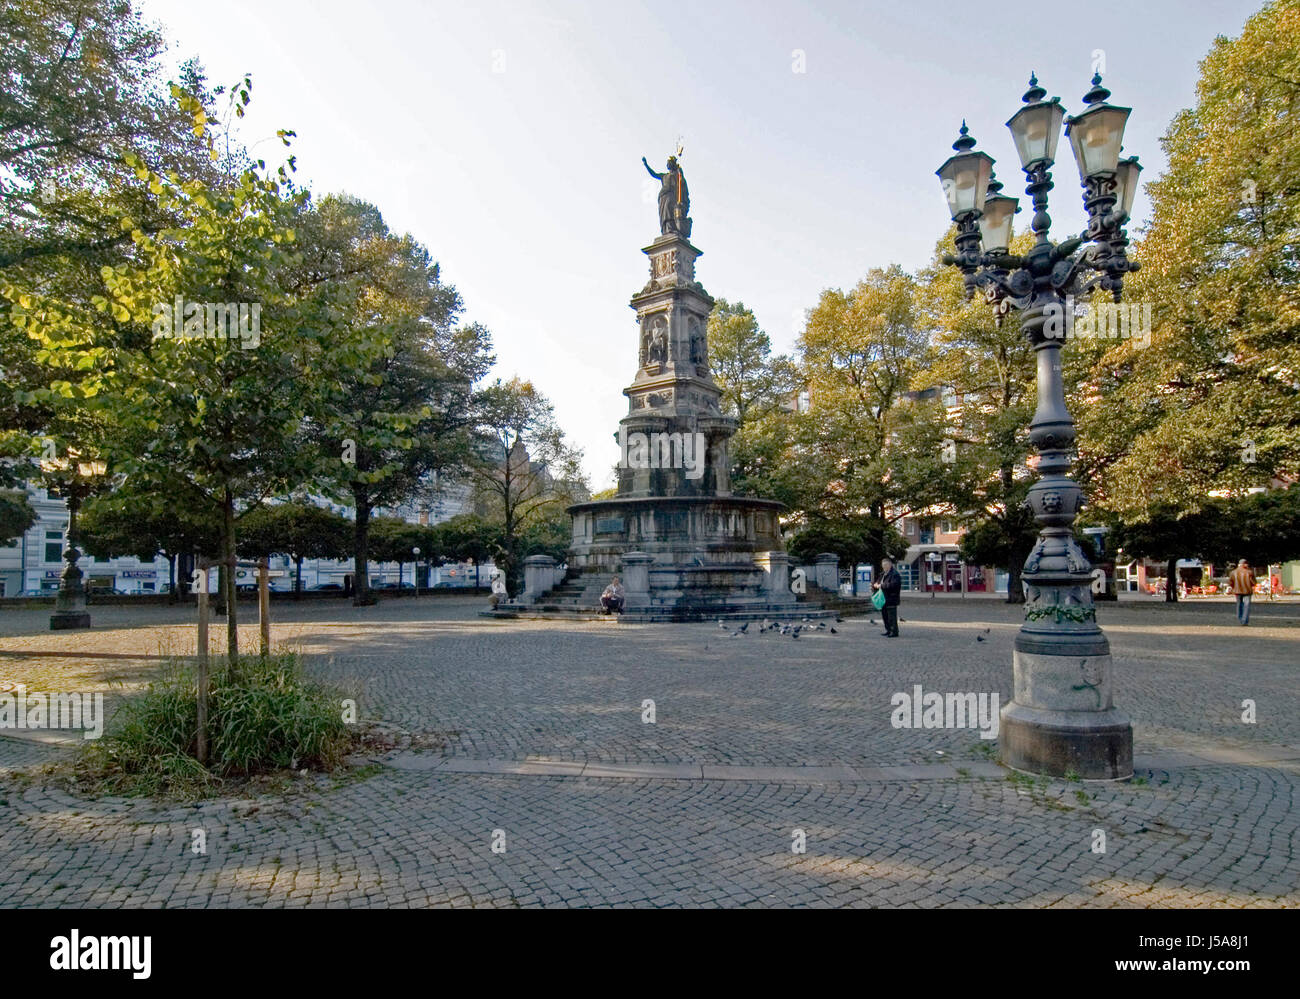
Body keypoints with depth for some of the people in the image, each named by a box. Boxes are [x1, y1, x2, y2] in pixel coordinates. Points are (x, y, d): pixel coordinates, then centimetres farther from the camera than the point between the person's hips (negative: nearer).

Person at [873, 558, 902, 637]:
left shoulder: (894, 574, -13)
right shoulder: (883, 574, 18)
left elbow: (893, 585, -26)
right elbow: (879, 581, 25)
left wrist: (881, 585, -21)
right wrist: (875, 585, 1)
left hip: (891, 599, -10)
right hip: (884, 599, 10)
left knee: (892, 616, -7)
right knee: (884, 614, 16)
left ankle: (894, 632, -2)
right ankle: (888, 630, 27)